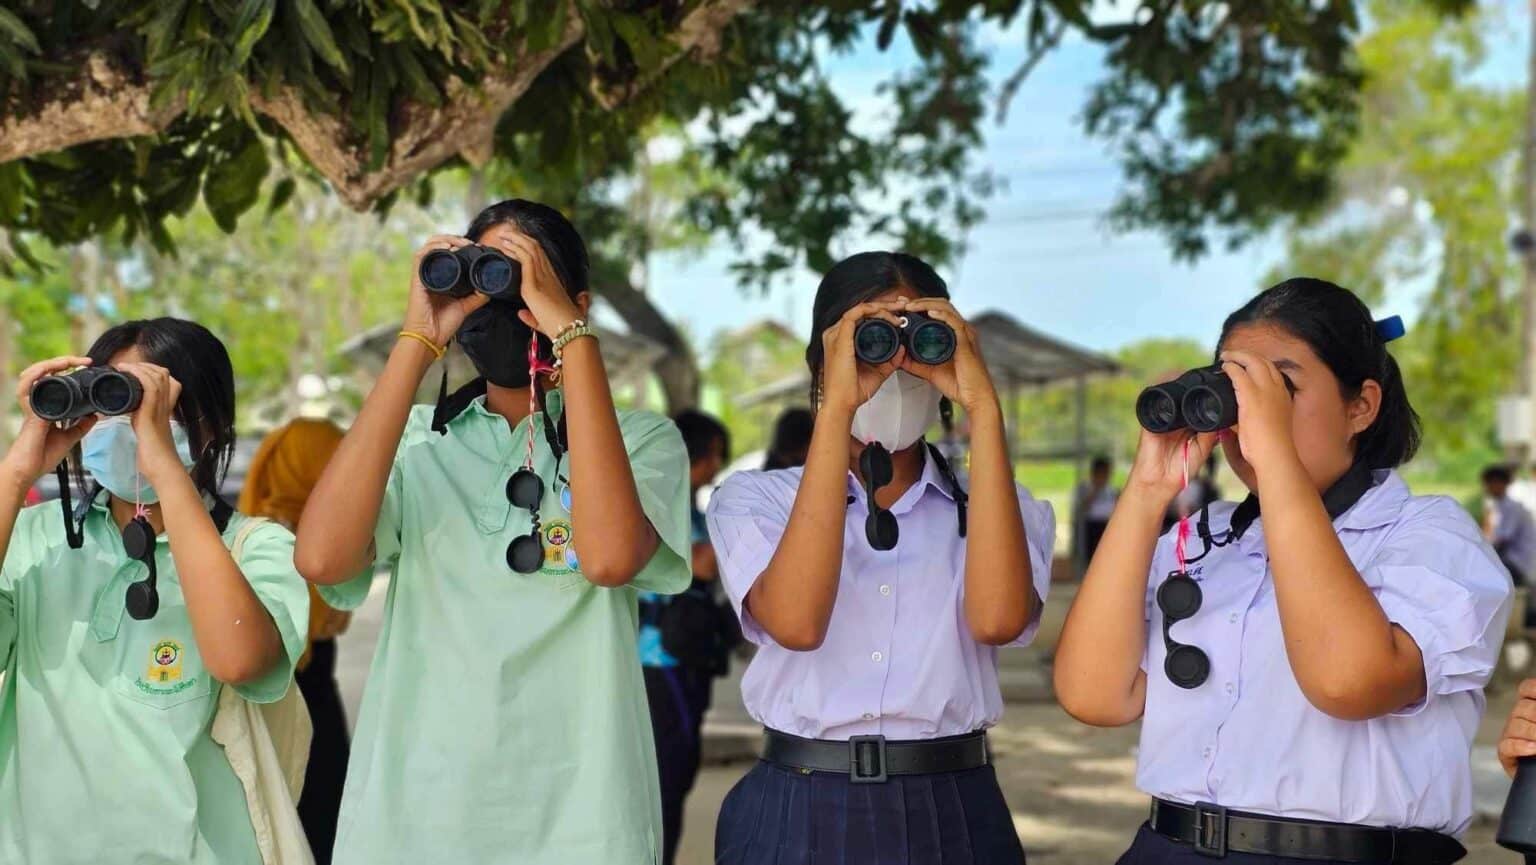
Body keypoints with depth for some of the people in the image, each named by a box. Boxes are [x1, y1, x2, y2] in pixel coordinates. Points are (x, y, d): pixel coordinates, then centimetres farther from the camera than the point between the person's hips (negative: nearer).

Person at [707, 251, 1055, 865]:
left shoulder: (998, 508, 5)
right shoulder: (754, 501, 2)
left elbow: (998, 620, -19)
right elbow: (796, 623, -20)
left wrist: (982, 408, -18)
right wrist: (837, 408, -21)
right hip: (801, 813, -1)